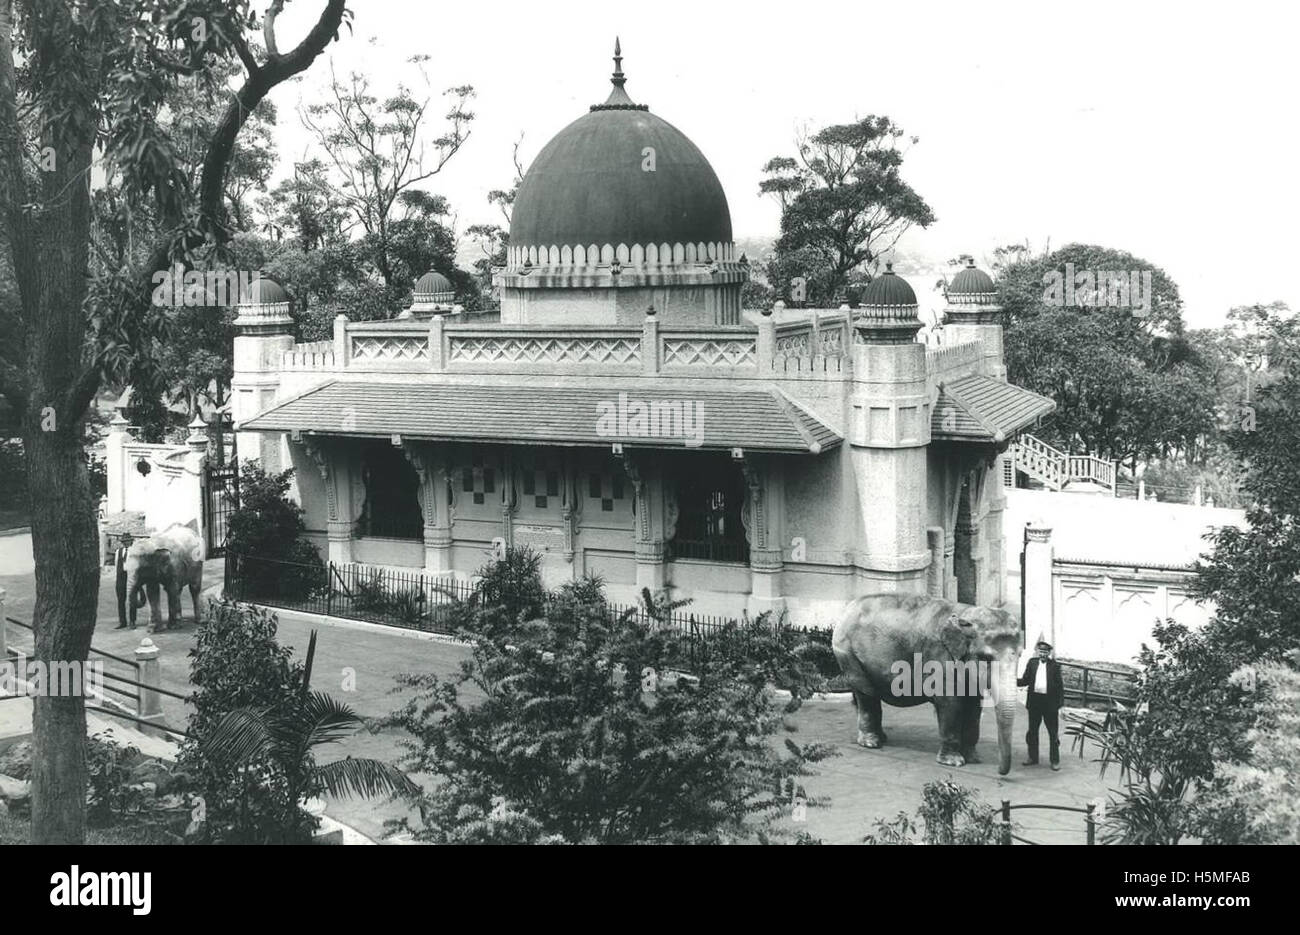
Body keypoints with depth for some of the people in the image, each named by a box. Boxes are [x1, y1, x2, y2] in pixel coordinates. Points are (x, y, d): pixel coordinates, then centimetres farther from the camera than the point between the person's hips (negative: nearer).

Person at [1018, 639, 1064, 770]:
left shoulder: (1055, 665, -1)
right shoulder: (1032, 662, 7)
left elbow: (1060, 686, -1)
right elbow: (1025, 680, 7)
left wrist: (1060, 704, -8)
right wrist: (1013, 681, -12)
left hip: (1049, 702, -3)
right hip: (1034, 701, 3)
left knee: (1053, 733, 1)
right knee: (1032, 731, 11)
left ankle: (1055, 760, 8)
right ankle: (1033, 758, 23)